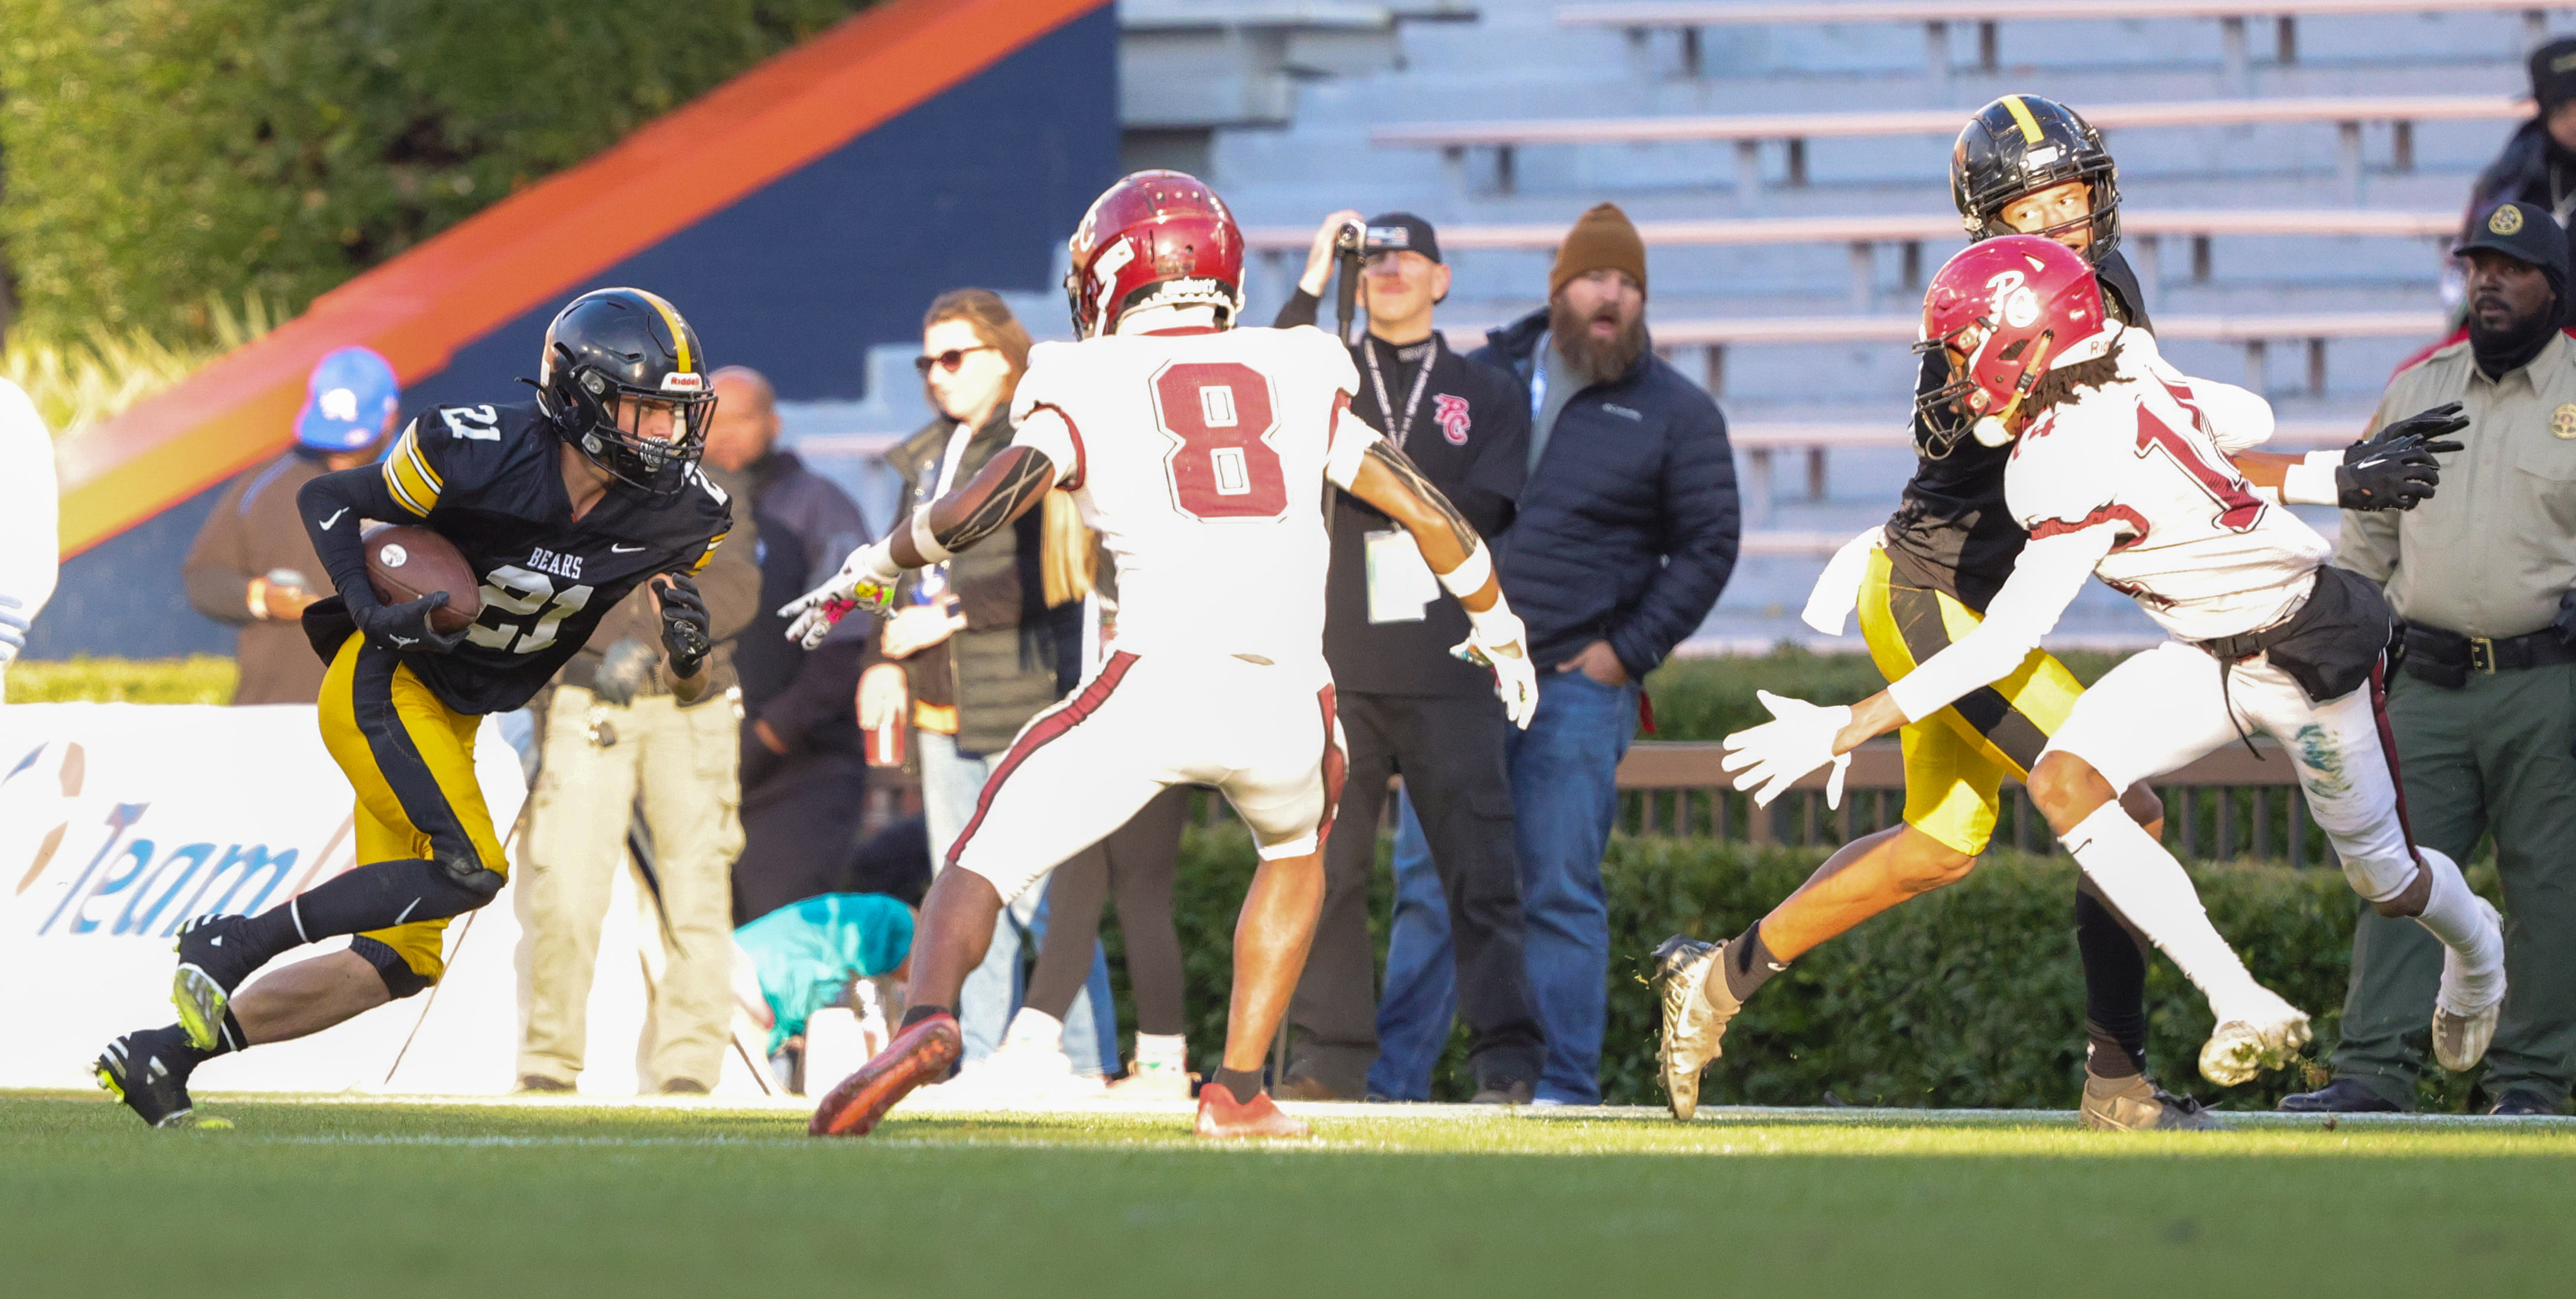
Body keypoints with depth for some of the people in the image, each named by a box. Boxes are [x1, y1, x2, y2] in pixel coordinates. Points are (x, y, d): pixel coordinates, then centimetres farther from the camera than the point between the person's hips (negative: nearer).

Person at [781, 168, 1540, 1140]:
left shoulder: (1088, 389, 10)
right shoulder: (1300, 379, 19)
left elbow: (987, 504, -4)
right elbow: (1428, 512, 20)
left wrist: (869, 575, 13)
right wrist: (1497, 628, 36)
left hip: (1155, 684, -3)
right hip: (1286, 705, 3)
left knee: (982, 867, 5)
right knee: (1295, 849, 35)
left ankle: (928, 1019, -25)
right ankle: (1239, 1090, 26)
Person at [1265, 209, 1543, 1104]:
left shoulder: (1489, 394, 15)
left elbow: (1482, 508, 0)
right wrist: (1308, 292, -7)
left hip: (1448, 669, -1)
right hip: (1339, 667, 1)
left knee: (1480, 866, -7)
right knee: (1326, 866, -2)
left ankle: (1507, 1056, -6)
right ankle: (1330, 1058, 3)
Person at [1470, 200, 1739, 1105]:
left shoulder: (1676, 413, 4)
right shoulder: (1484, 377, 12)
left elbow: (1709, 545, 3)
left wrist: (1627, 650, -5)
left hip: (1577, 686, -3)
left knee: (1561, 892, -5)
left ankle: (1565, 1090, -1)